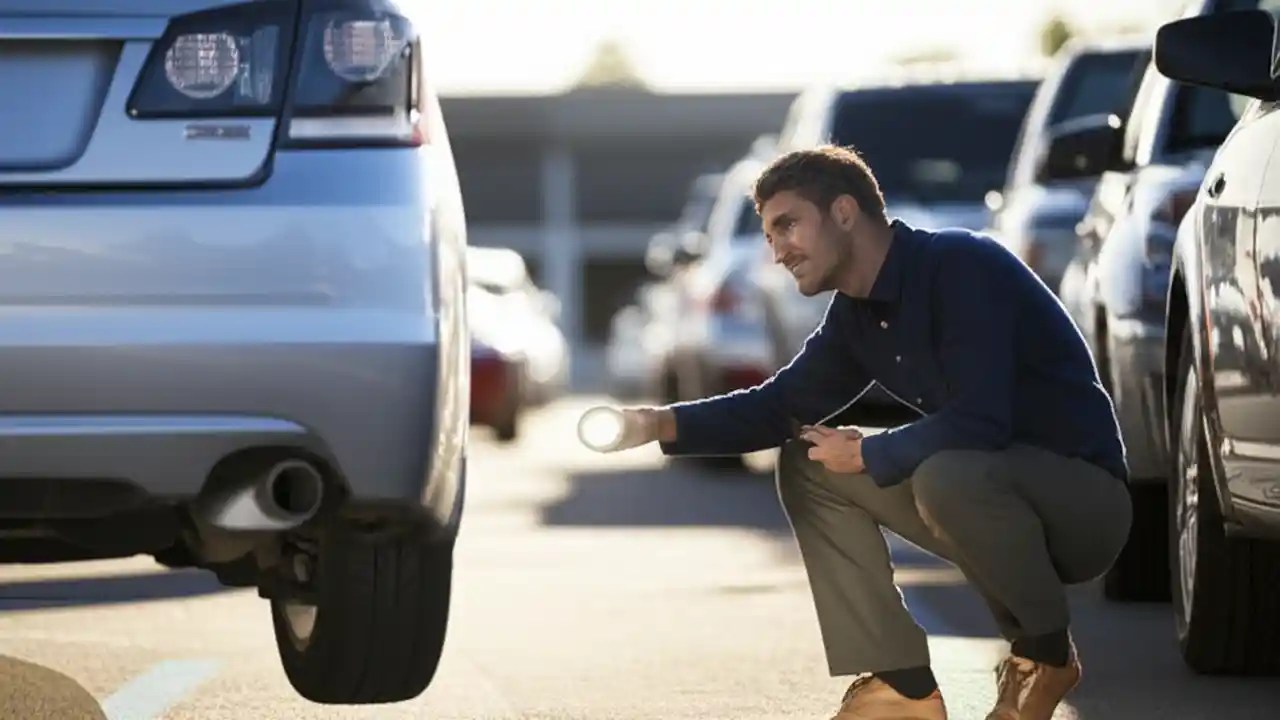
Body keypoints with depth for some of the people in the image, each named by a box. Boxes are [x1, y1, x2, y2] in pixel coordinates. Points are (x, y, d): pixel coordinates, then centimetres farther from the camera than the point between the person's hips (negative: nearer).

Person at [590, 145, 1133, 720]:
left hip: (1087, 500, -9)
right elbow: (783, 404, 12)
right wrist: (658, 425, -3)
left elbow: (976, 424, -30)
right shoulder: (858, 312, 7)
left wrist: (865, 456, -15)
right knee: (804, 465, 5)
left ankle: (1045, 654, -11)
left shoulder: (961, 265, -21)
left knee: (949, 473, -38)